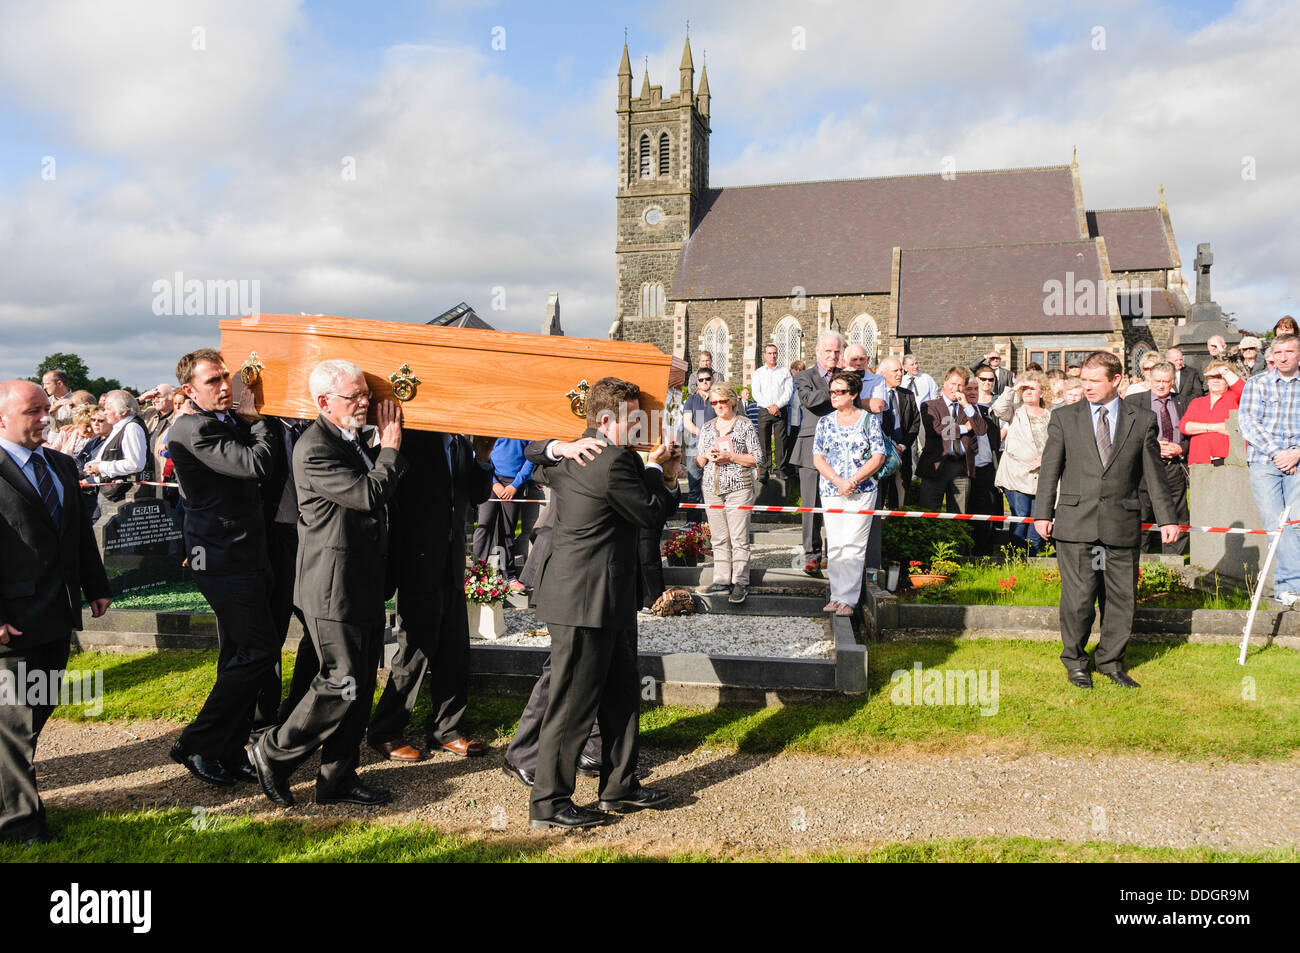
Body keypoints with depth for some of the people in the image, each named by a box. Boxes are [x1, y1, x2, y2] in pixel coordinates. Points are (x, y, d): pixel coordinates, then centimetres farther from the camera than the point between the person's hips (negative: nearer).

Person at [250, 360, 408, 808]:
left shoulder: (352, 441, 14)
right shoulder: (315, 449, -17)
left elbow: (371, 491, 27)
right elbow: (368, 494, -25)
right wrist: (390, 447, -11)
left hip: (364, 586, 10)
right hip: (335, 589, -10)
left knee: (360, 686, 12)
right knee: (342, 684, -5)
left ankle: (338, 779, 23)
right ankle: (273, 753, 16)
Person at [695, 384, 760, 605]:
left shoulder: (745, 425, 2)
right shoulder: (707, 428, 15)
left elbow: (756, 459, -2)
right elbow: (699, 463, 19)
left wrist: (730, 457, -13)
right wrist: (705, 456, -4)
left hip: (739, 487, -4)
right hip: (712, 489, 4)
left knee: (739, 538, -6)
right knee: (719, 539, 4)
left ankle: (740, 583, -1)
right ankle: (722, 581, 10)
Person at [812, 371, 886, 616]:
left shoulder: (869, 420, 3)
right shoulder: (825, 421, 10)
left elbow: (878, 457, -2)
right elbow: (818, 458, 4)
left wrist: (853, 481, -12)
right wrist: (838, 481, -11)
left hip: (862, 491, -3)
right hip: (831, 491, 3)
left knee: (853, 544, -7)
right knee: (834, 544, 3)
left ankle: (848, 598, -4)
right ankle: (837, 594, 11)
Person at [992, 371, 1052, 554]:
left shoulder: (1050, 416, 12)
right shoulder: (1015, 411, 7)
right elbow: (999, 409, -15)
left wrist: (1045, 458, -7)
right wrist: (1013, 388, -10)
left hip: (1042, 477, 2)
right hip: (1016, 475, -2)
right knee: (1020, 517, -8)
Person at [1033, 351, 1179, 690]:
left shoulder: (1143, 420, 8)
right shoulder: (1064, 418, 7)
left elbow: (1153, 473, 11)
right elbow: (1050, 468, 6)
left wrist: (1166, 518, 10)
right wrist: (1043, 513, 1)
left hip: (1122, 523, 1)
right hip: (1075, 522, -1)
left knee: (1121, 597, 7)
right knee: (1078, 597, -2)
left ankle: (1111, 661, 24)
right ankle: (1075, 660, 17)